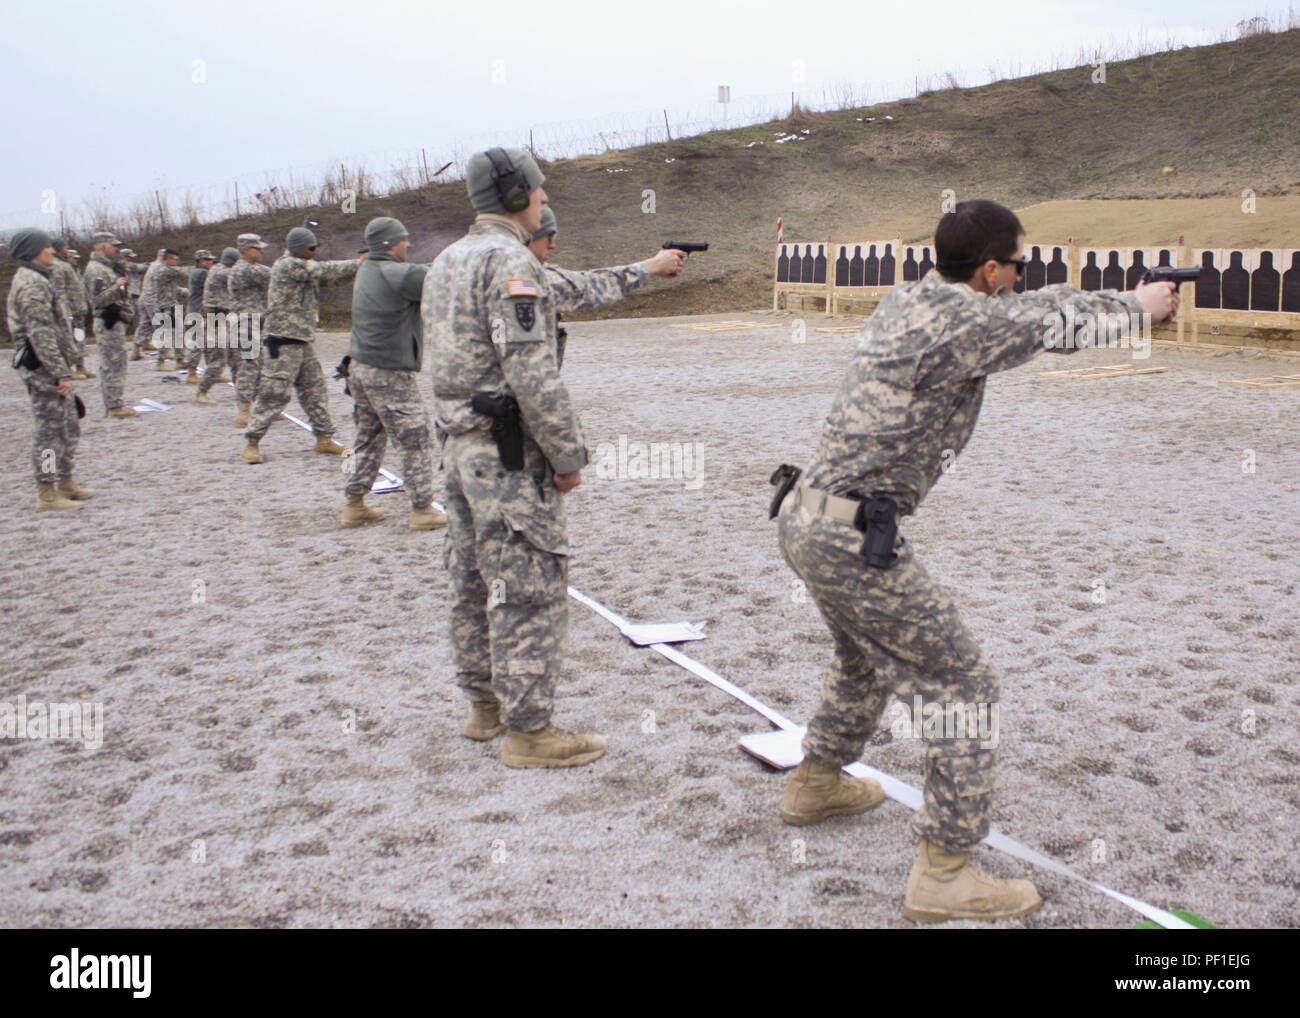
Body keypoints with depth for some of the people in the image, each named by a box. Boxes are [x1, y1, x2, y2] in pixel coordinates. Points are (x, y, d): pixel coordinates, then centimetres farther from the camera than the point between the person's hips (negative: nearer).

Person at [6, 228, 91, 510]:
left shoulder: (38, 280, 17)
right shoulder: (31, 284, -16)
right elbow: (41, 334, -22)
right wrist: (60, 373, -25)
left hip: (50, 368, 10)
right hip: (43, 368, -10)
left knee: (69, 426, 16)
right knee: (50, 429, -6)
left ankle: (65, 483, 26)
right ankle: (46, 494, -1)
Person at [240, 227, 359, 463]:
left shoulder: (301, 267, 15)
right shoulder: (288, 265, -13)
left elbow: (326, 276, 10)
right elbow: (326, 271, -18)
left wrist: (358, 264, -2)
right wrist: (359, 264, -13)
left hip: (303, 340, 10)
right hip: (284, 340, -10)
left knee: (315, 389, 10)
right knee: (274, 393, -7)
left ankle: (324, 439, 16)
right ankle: (251, 444, 1)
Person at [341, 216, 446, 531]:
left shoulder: (366, 270, 11)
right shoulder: (398, 274, -16)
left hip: (360, 367, 9)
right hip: (389, 375, -9)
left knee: (369, 440, 17)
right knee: (416, 442, 0)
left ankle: (354, 505, 21)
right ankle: (423, 510, 4)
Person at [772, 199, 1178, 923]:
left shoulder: (906, 302, 11)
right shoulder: (965, 323, -15)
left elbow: (1031, 308, 24)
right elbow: (1060, 320, 0)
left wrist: (1123, 295, 27)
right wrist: (1137, 305, 19)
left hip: (804, 520, 10)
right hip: (853, 540, -10)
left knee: (869, 658, 31)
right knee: (965, 684, 0)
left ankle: (817, 783, 49)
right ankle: (946, 875, 4)